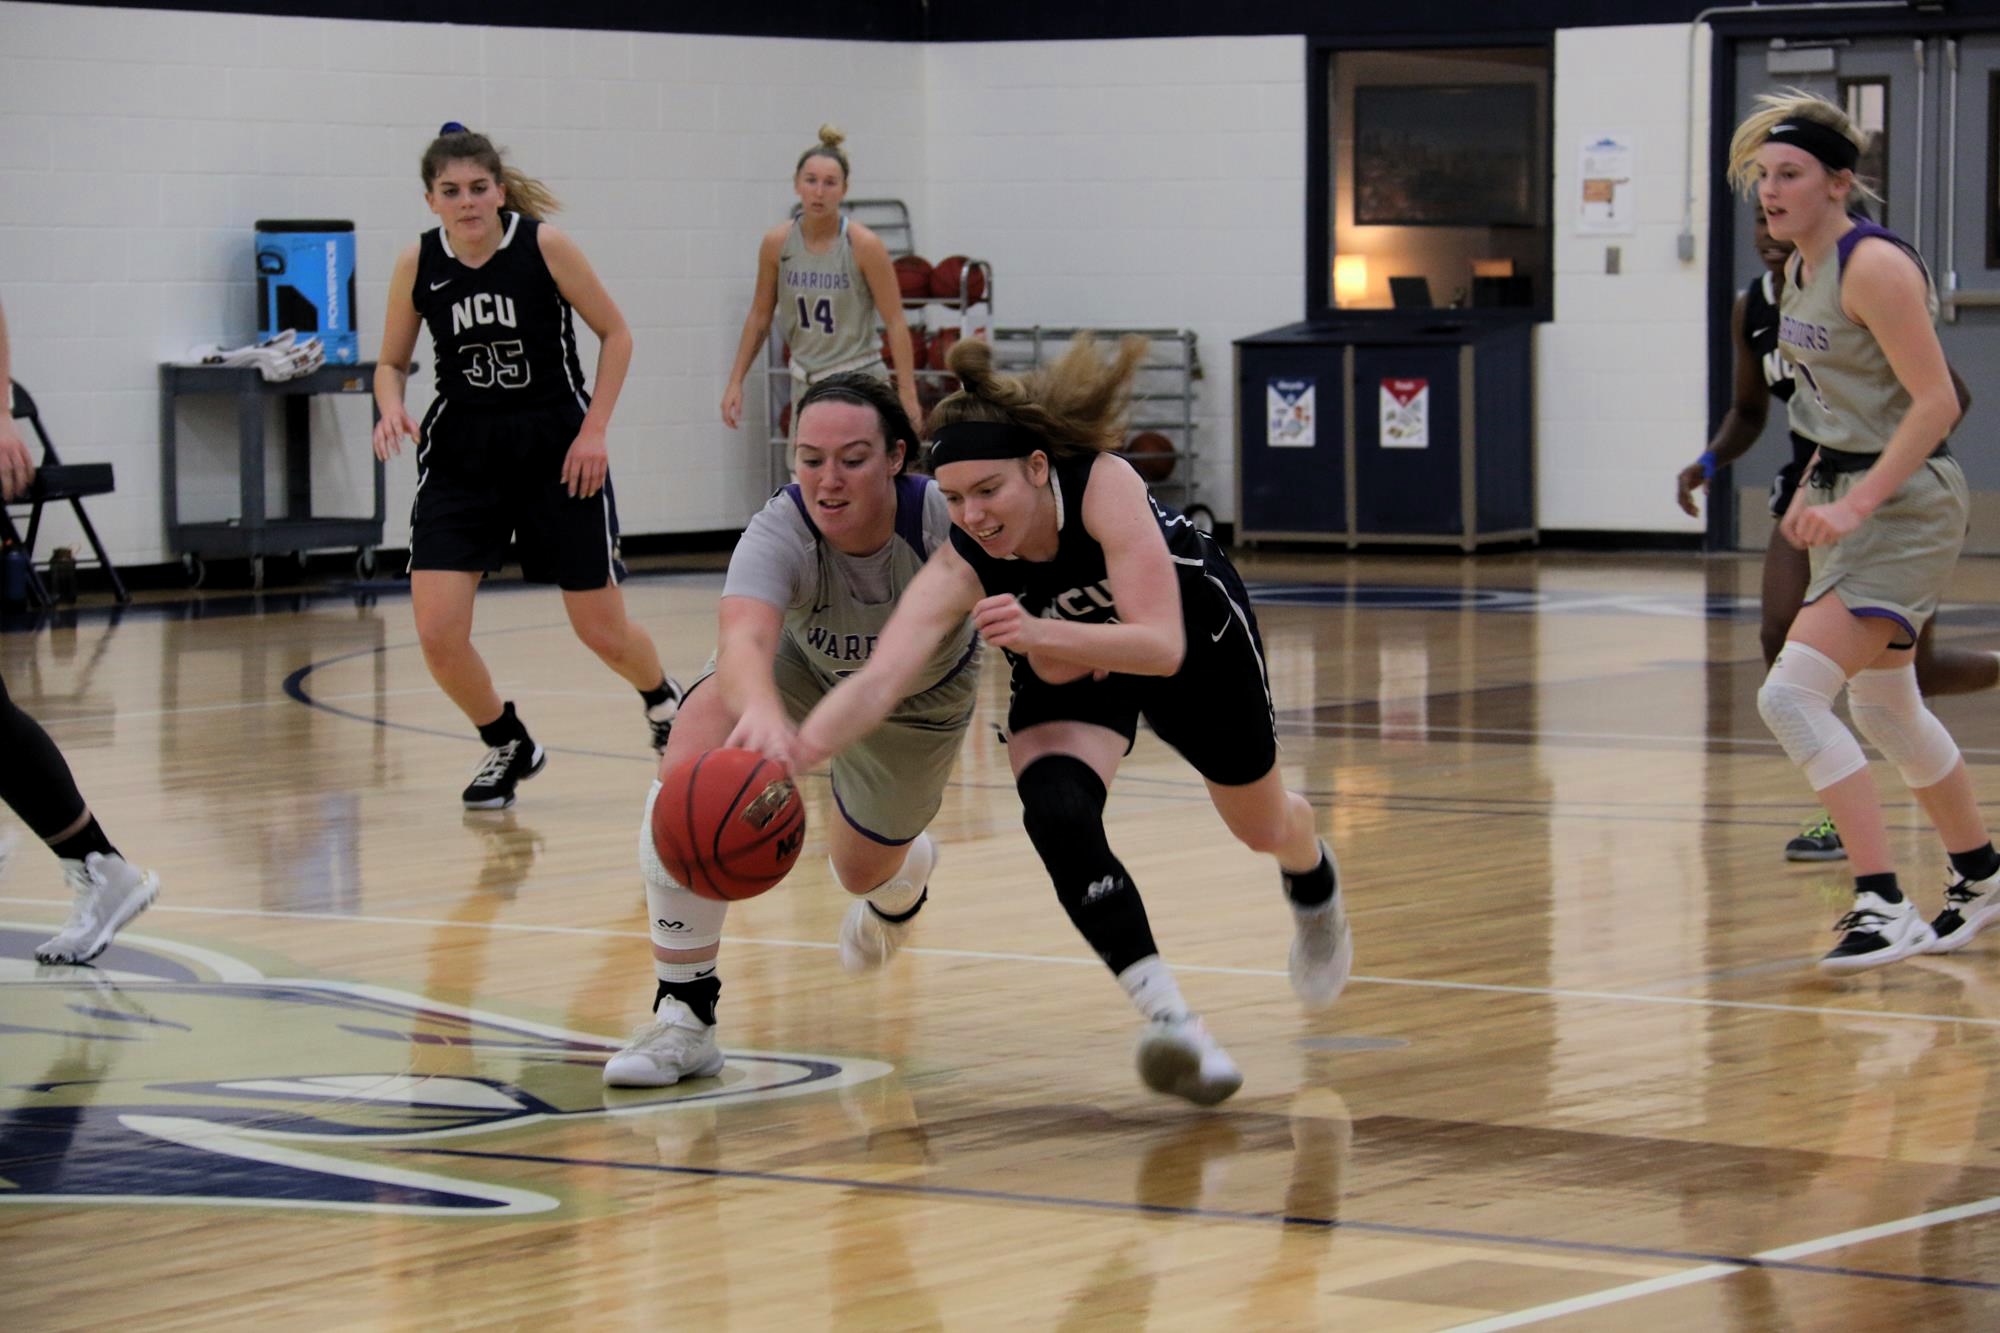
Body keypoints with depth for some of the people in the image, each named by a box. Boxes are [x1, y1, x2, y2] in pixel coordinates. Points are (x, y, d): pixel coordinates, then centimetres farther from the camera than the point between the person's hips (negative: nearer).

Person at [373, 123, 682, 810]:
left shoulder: (544, 245, -12)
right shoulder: (417, 265, -4)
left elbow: (615, 333, -2)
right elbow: (391, 363, 9)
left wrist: (594, 430, -9)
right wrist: (391, 411, -13)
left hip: (557, 450, -2)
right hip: (460, 455, 2)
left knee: (603, 632, 4)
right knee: (437, 635, -11)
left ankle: (664, 701, 39)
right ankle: (507, 746, 17)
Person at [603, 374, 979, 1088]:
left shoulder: (943, 519, -38)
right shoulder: (779, 535, -40)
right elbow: (743, 641, -58)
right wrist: (763, 711, -81)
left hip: (921, 700, 1)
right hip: (800, 664, -1)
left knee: (865, 872, 14)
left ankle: (905, 872, 59)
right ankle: (684, 1016, -20)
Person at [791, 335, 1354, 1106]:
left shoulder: (1104, 487, -41)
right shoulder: (959, 566, -34)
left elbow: (1163, 648, -48)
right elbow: (879, 679, -47)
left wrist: (1041, 633, -63)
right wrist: (792, 753, -65)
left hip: (1196, 635, -1)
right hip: (1068, 664, 1)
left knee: (1262, 825, 23)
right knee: (1058, 816, -31)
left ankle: (1315, 890, 61)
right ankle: (1168, 1018, -28)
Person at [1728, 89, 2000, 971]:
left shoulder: (1874, 266, -19)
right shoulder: (1801, 268, 9)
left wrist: (1859, 503, -28)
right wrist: (1816, 487, 16)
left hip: (1905, 502, -10)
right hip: (1850, 492, 10)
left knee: (1792, 694, -20)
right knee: (1883, 707, 22)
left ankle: (1883, 906, -18)